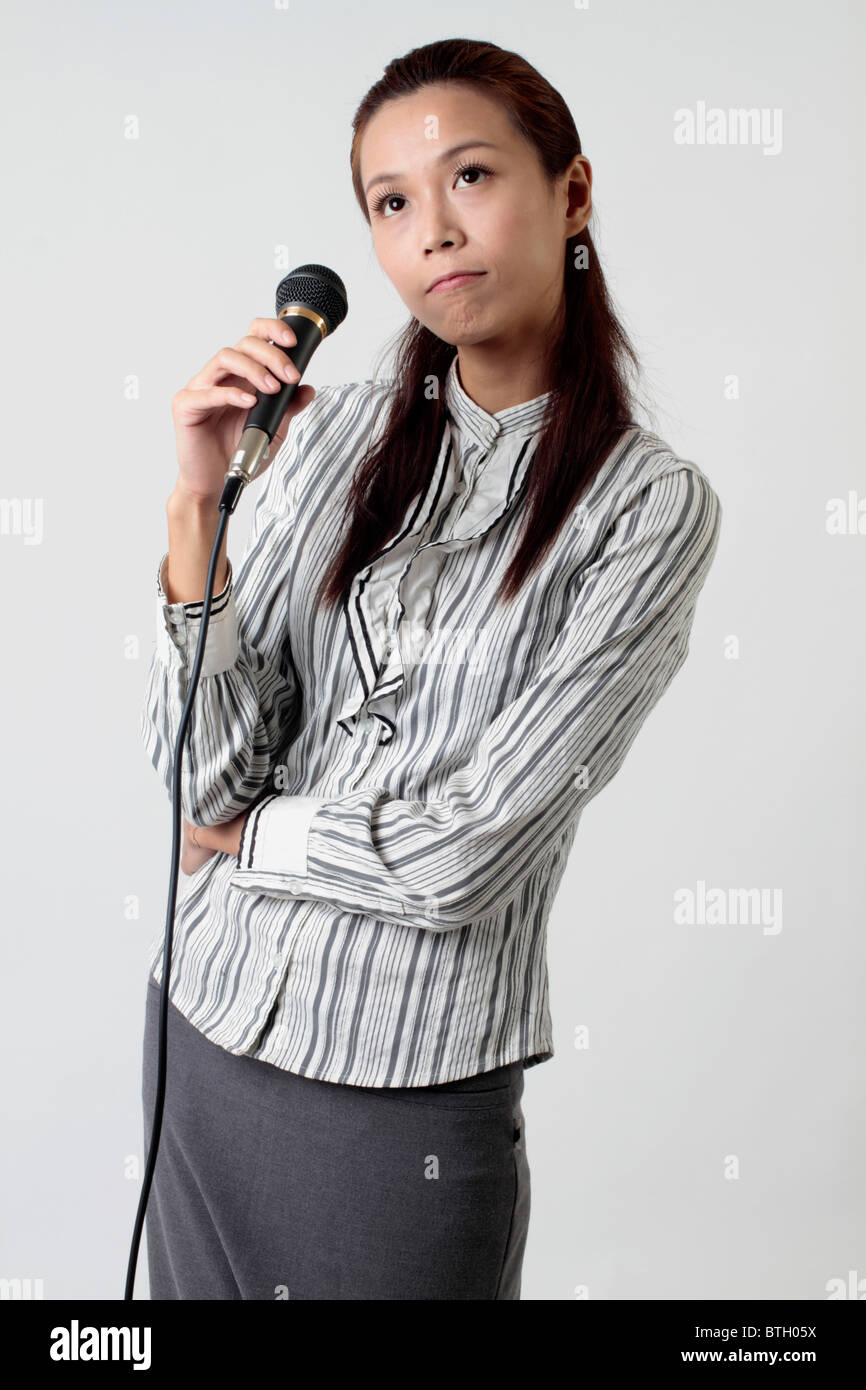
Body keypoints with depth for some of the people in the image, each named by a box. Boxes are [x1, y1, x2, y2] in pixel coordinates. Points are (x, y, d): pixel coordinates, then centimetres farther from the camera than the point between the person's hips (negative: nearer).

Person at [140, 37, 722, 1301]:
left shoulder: (650, 506, -12)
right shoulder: (344, 428, -2)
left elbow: (467, 852, -17)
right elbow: (202, 771, -7)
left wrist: (245, 834, -4)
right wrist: (197, 505, -17)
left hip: (408, 1093, -4)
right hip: (202, 1023, 4)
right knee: (198, 1286, 22)